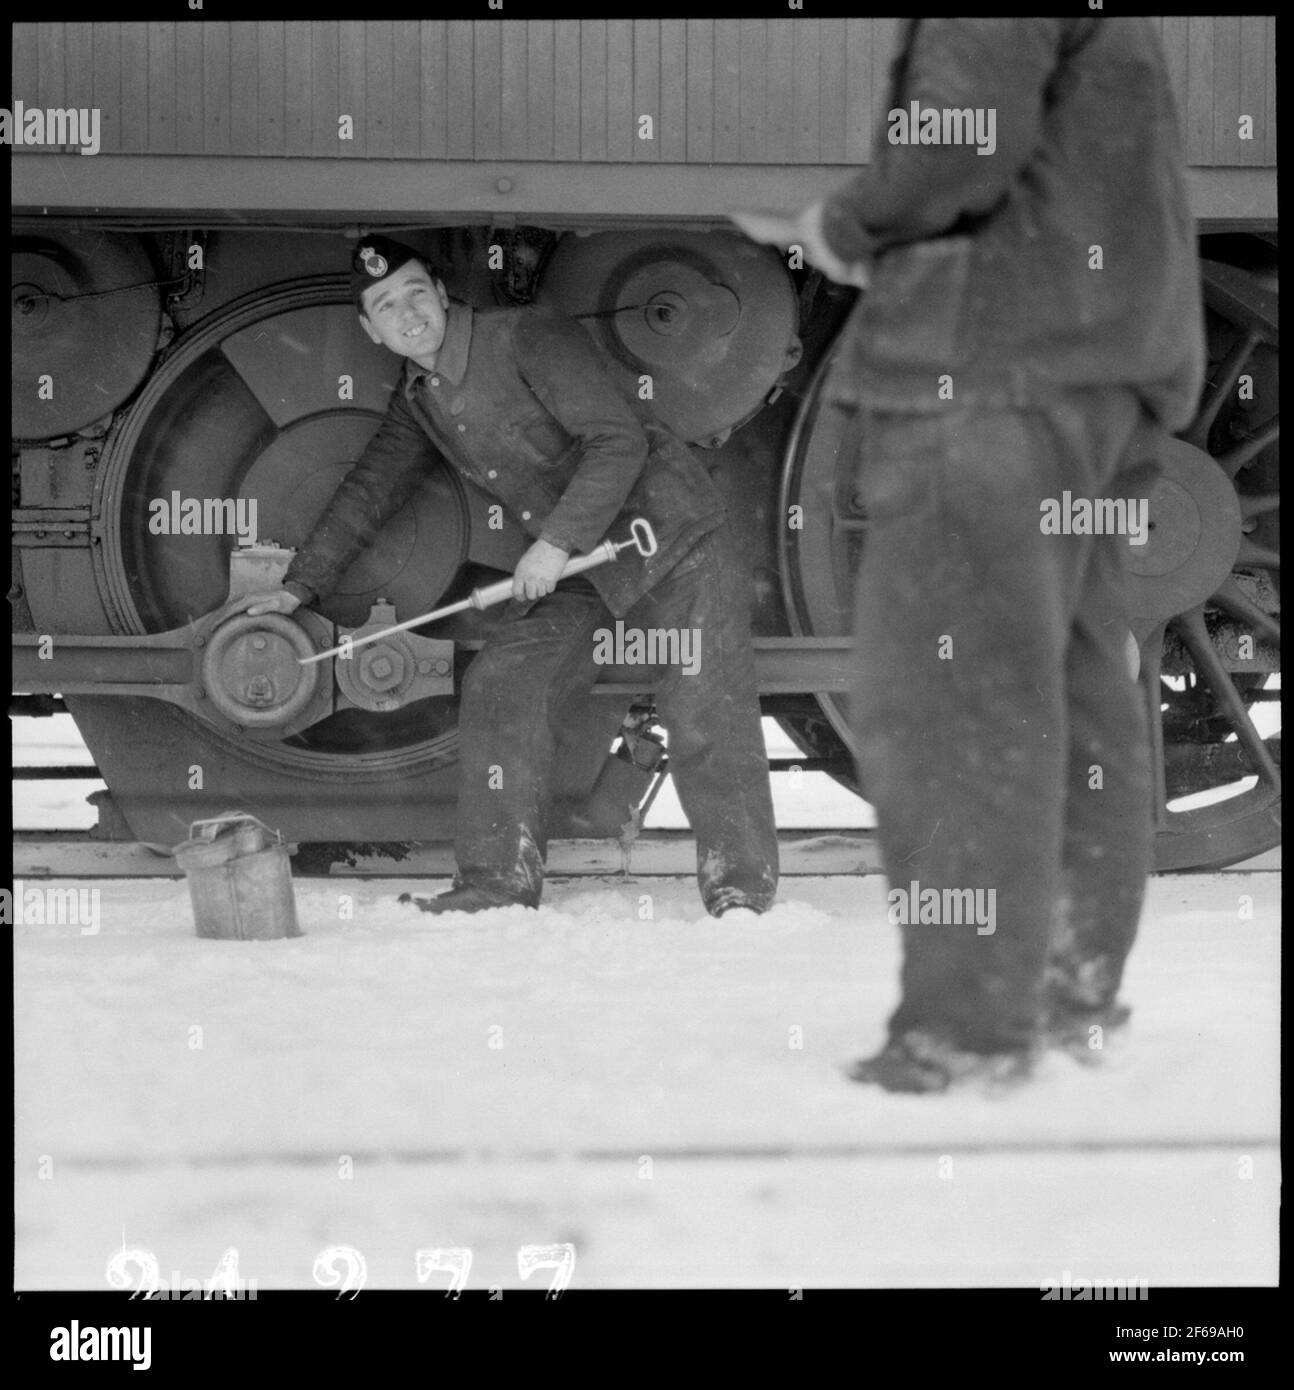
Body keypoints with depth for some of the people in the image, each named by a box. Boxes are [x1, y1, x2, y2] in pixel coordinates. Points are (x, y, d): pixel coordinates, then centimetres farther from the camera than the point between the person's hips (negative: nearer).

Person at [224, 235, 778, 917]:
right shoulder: (418, 401, 6)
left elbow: (619, 441, -23)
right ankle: (498, 880, -3)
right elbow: (369, 489, 17)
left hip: (668, 533, -7)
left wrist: (559, 540, -25)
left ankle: (741, 889, -6)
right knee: (500, 684, -6)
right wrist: (299, 587, 14)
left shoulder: (531, 339, -18)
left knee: (705, 714, -13)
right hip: (576, 568, 7)